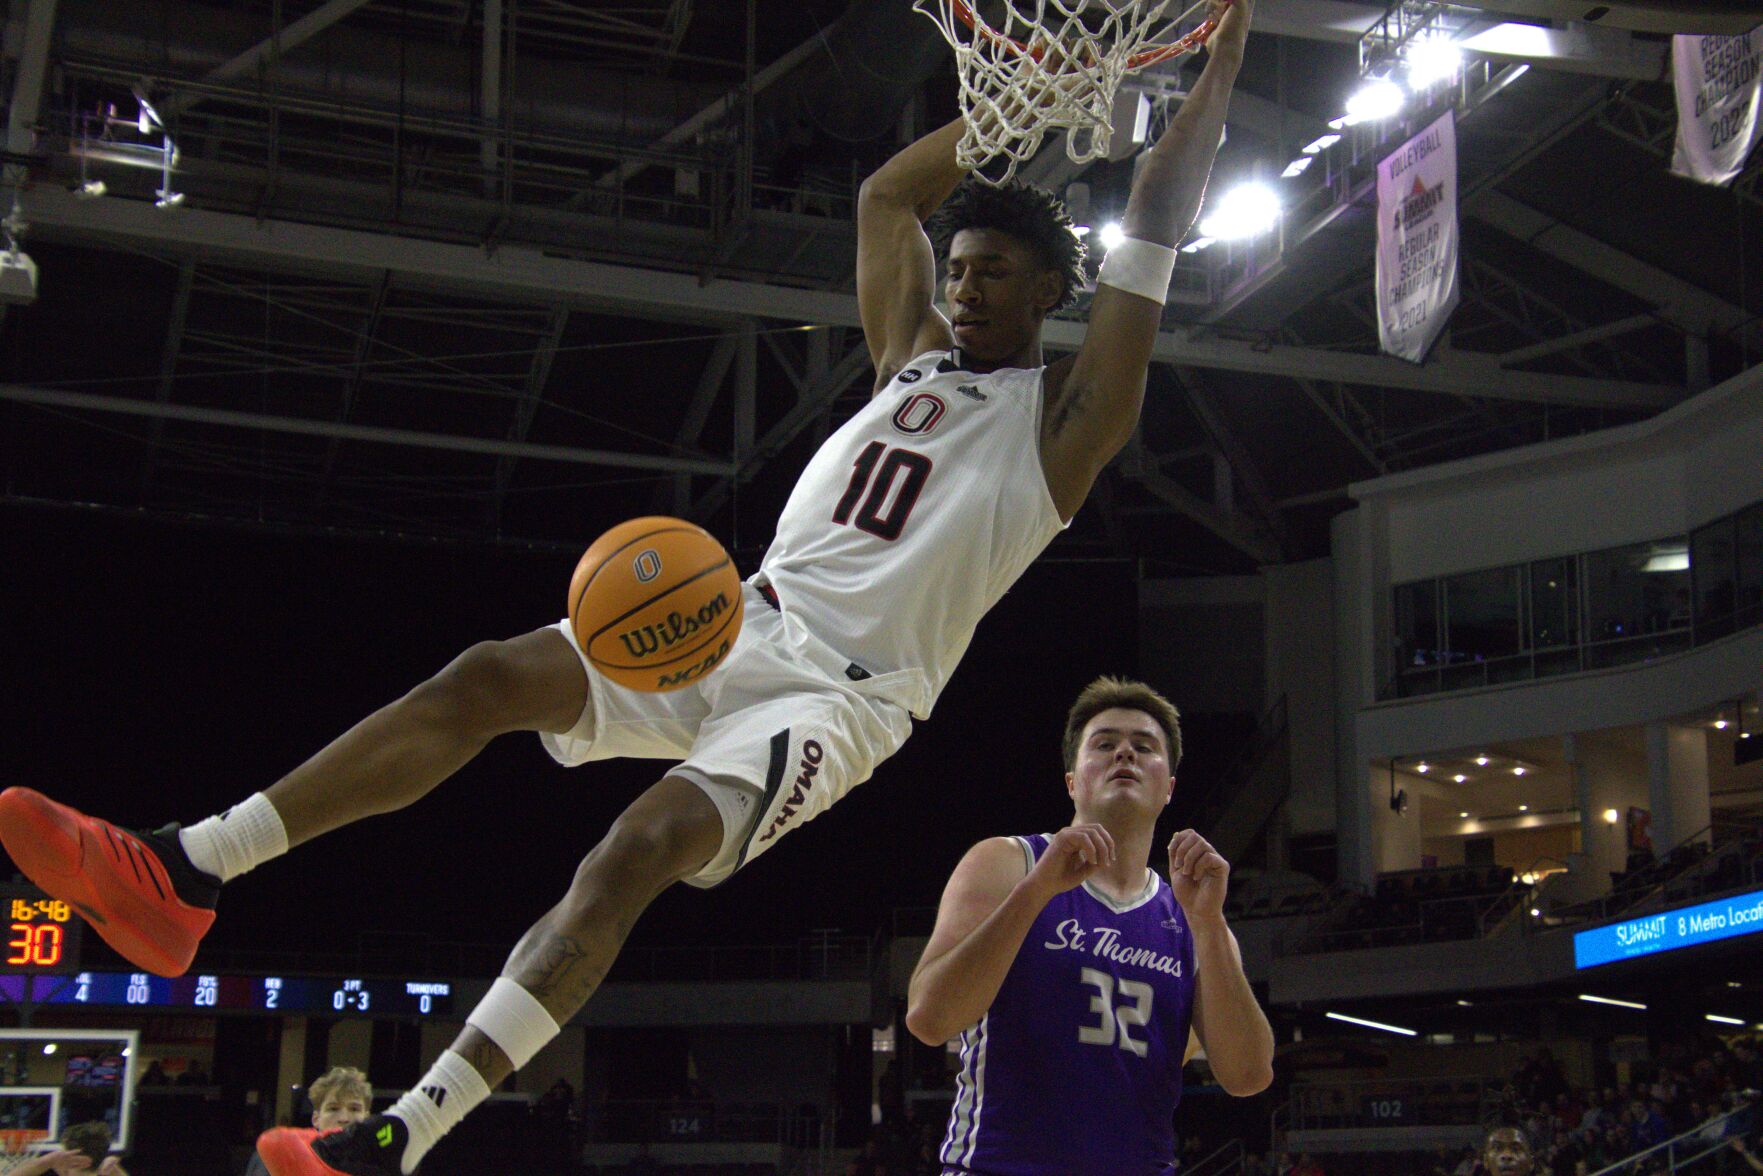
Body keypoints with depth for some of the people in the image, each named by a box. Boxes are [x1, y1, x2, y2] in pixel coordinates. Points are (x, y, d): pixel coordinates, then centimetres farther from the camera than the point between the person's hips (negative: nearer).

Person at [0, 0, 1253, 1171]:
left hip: (845, 690, -6)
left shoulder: (1064, 412, 3)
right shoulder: (913, 351, 20)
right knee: (488, 676, -15)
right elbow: (885, 196, 27)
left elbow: (1154, 235, -3)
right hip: (743, 624, 7)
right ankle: (178, 878, -19)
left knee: (639, 846, -29)